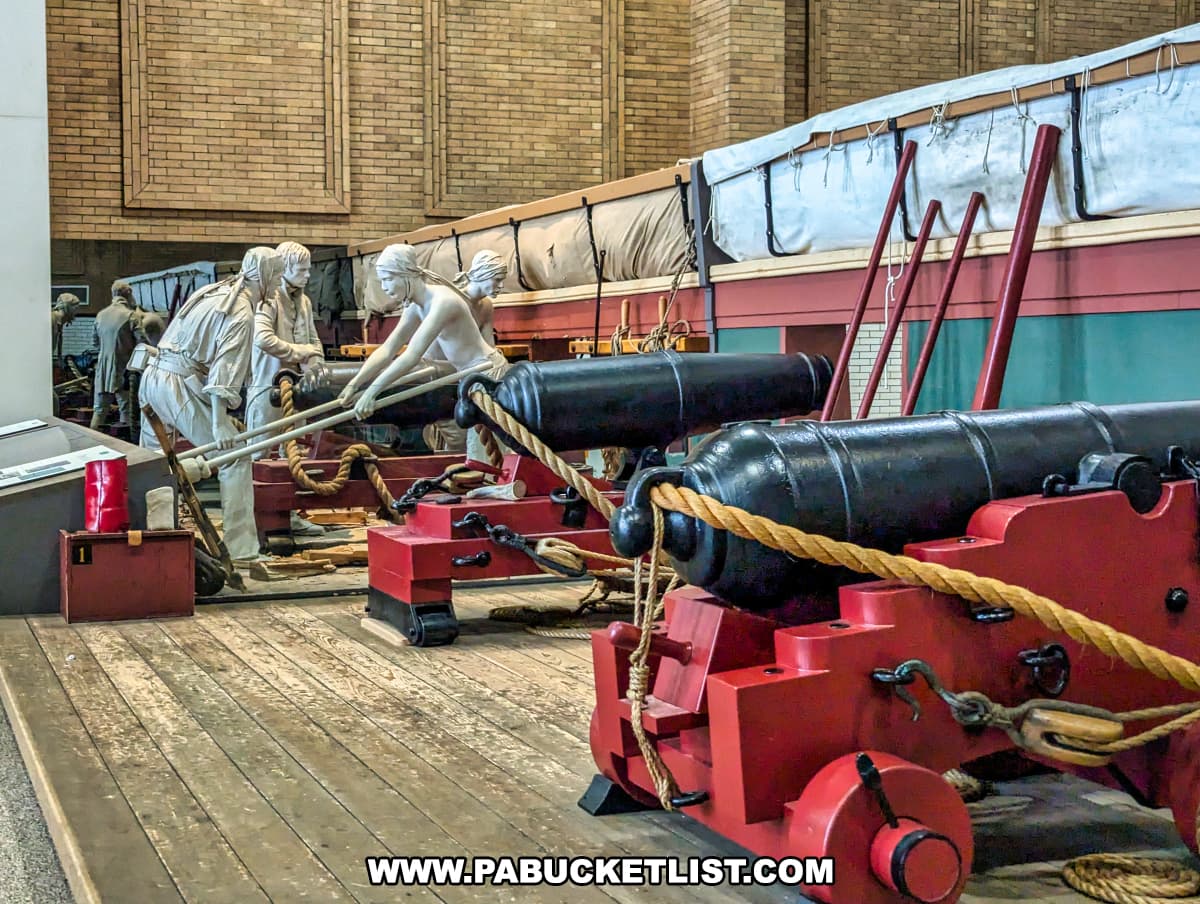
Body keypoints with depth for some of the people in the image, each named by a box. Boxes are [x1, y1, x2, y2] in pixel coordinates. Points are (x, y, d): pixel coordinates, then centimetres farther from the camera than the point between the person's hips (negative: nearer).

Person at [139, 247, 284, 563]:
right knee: (236, 457, -6)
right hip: (182, 385, -9)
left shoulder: (212, 291, 16)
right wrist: (219, 424, -23)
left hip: (153, 375, 9)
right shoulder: (242, 315, -10)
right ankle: (240, 550, -9)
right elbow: (225, 370, -19)